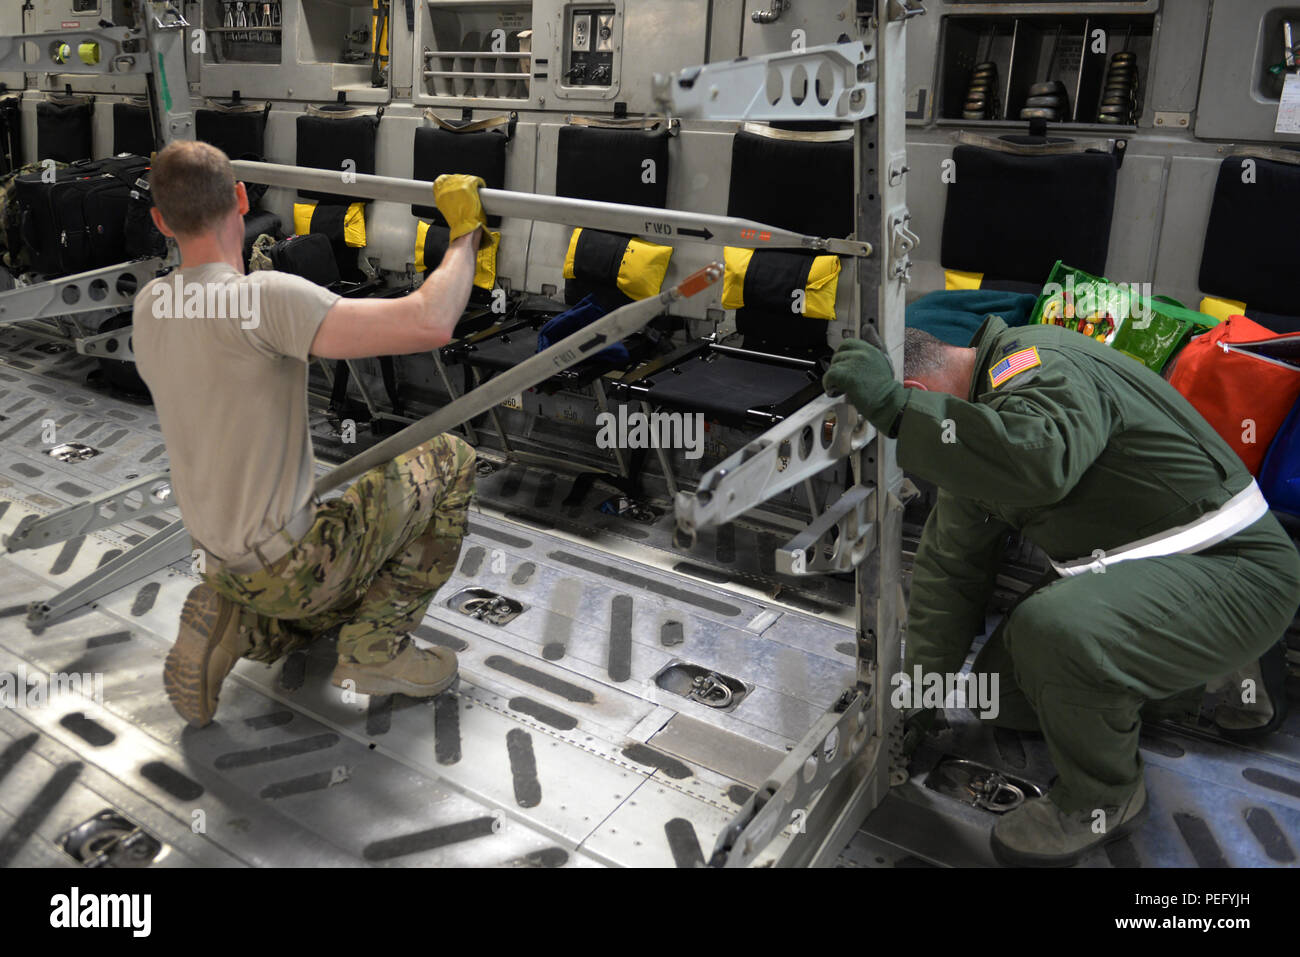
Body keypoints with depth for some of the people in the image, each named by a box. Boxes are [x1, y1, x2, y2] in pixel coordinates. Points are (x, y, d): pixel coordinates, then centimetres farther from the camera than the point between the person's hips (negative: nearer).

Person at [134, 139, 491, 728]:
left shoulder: (150, 306, -1)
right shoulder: (267, 298, -27)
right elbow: (430, 325, -35)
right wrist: (465, 231, -18)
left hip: (223, 559, 8)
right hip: (292, 565, -8)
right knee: (450, 461, 6)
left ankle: (229, 621, 9)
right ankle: (376, 645, 3)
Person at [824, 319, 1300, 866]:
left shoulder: (1039, 367, -23)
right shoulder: (979, 414, 8)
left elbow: (1039, 461, -48)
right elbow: (950, 566, 10)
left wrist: (896, 409, -44)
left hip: (1230, 565, -10)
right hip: (1132, 570, 10)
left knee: (1052, 631, -35)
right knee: (1001, 692, 7)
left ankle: (1103, 799, -5)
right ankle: (1191, 680, 26)